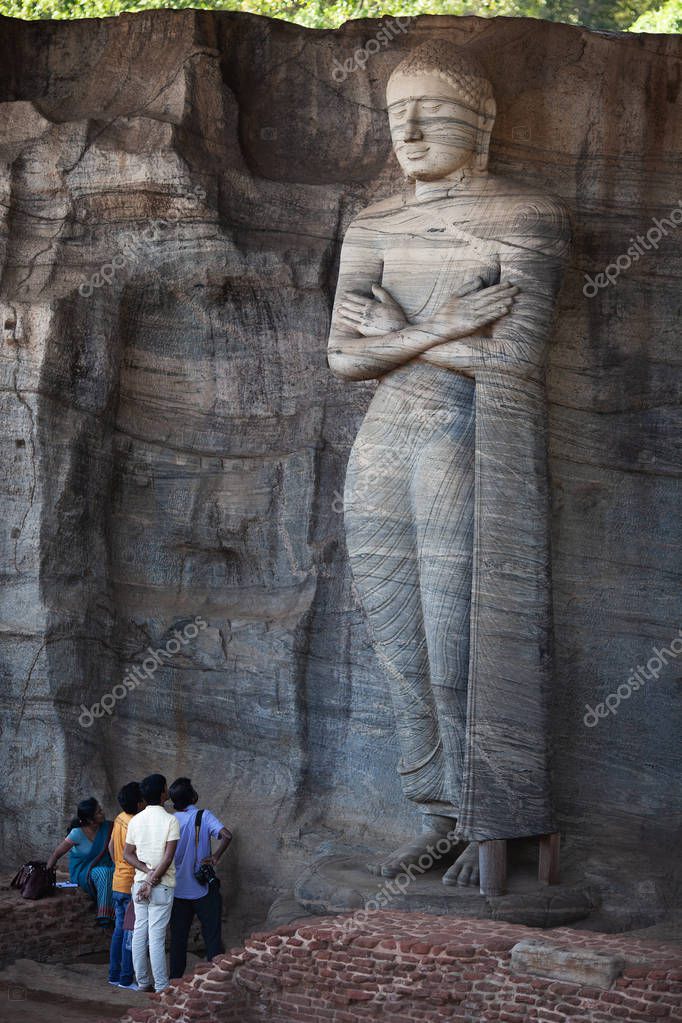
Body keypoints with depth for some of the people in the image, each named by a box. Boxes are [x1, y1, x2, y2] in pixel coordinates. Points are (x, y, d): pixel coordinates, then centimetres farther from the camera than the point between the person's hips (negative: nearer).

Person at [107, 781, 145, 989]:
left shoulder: (120, 819, 6)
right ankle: (126, 979, 3)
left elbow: (111, 846, 19)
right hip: (132, 886, -9)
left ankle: (114, 975, 20)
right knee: (131, 933, -1)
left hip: (117, 884, 9)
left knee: (120, 930, 15)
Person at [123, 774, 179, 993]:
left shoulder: (135, 820, 5)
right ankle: (161, 986, -2)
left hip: (139, 883, 5)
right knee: (157, 936, -5)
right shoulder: (170, 820, -10)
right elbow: (168, 857, -16)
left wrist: (147, 871, -5)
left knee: (139, 932, 9)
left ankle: (143, 982, 14)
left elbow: (127, 854, 4)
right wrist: (153, 880, -12)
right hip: (162, 886, -5)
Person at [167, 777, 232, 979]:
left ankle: (175, 979, 11)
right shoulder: (203, 816, -10)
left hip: (178, 889, 3)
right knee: (212, 936, 4)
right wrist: (215, 857, -11)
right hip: (204, 888, -3)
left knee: (178, 937, 10)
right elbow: (226, 835, -24)